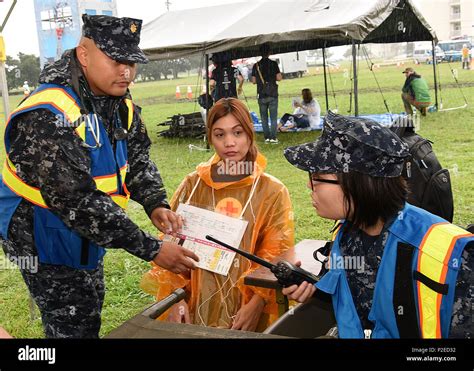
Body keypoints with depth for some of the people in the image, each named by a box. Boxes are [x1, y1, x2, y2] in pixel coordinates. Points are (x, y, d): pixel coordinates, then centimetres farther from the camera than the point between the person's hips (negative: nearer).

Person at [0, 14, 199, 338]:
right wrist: (152, 250, -35)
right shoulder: (46, 118, -33)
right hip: (43, 238, -8)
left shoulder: (120, 102, -4)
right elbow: (79, 202, -36)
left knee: (89, 319, 23)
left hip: (84, 233, 8)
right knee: (73, 329, 1)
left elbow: (138, 158, 3)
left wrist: (156, 204, -19)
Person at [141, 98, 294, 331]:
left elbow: (276, 256, -6)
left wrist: (256, 304, -16)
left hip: (247, 311, -1)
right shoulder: (193, 185, 2)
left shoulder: (272, 191, -3)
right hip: (198, 306, 2)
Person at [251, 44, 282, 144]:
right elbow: (279, 78, -8)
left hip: (261, 95, 2)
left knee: (264, 118, 9)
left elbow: (253, 81, 4)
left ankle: (267, 137, 7)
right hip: (272, 94, -2)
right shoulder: (273, 64, -4)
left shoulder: (256, 65, 2)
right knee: (273, 117, 2)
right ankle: (273, 138, -2)